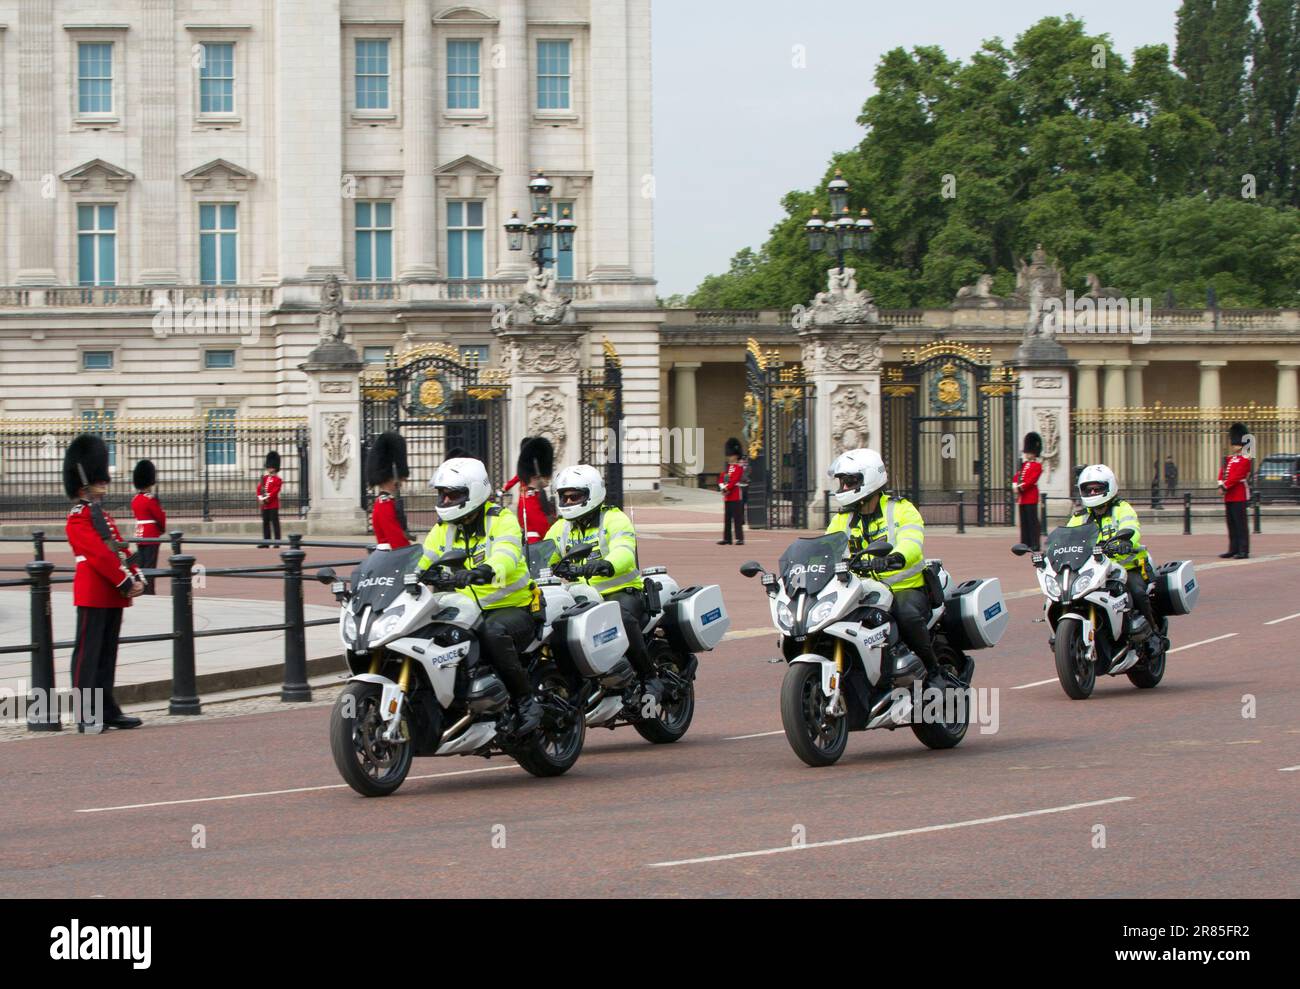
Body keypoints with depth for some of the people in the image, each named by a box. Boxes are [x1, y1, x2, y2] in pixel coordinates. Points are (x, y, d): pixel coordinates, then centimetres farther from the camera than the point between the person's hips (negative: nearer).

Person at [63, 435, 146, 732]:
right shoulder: (78, 519, -10)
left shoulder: (103, 516, 19)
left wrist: (136, 579, 0)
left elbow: (121, 551, 15)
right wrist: (125, 584, -18)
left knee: (107, 655, 11)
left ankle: (107, 710, 15)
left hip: (114, 595, 9)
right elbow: (99, 554, -18)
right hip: (93, 594, -9)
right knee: (88, 654, -6)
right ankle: (86, 716, -5)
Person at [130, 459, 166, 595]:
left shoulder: (135, 500, 10)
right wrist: (162, 528, 9)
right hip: (152, 537, -8)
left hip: (139, 536, 8)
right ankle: (149, 589, -7)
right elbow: (161, 517, -12)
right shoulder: (151, 499, -15)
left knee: (141, 563, 11)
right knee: (150, 564, -6)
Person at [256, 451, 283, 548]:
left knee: (275, 522, -5)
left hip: (273, 504, -7)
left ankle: (277, 541, -4)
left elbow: (275, 491, -14)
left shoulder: (277, 480, -4)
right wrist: (260, 498, -7)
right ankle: (266, 542, 11)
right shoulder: (264, 478, 16)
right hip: (264, 505, 7)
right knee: (265, 523, 8)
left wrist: (266, 498, -20)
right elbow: (259, 488, 9)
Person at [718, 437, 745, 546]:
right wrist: (722, 487, -7)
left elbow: (734, 481, -16)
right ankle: (727, 538, 13)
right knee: (727, 519, 9)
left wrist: (726, 489, -16)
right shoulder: (727, 467, 17)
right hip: (727, 497, 8)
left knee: (737, 518, -8)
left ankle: (740, 539, -7)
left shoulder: (739, 467, -6)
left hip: (736, 497, -8)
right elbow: (721, 479, 10)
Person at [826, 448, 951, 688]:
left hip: (906, 588, -5)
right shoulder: (842, 519, 14)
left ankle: (935, 671, -18)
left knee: (907, 614, -38)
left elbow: (912, 544, -22)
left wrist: (894, 558, -46)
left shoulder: (901, 510, -3)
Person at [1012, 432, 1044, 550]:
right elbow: (1016, 477, 11)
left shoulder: (1037, 466, -5)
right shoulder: (1023, 465, 18)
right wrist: (1015, 486, -7)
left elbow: (1032, 480, -15)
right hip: (1022, 498, 8)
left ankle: (1035, 545, -7)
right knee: (1024, 522, 8)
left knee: (1032, 521, -7)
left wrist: (1020, 487, -18)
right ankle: (1025, 543, 11)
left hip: (1031, 497, -8)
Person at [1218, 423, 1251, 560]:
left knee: (1241, 524, -8)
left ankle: (1244, 551, -7)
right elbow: (1222, 472, 12)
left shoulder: (1245, 460, -7)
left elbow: (1237, 477, -16)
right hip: (1229, 496, 9)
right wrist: (1221, 484, -6)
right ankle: (1233, 549, 16)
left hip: (1239, 497, -9)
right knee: (1231, 525, 11)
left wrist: (1225, 486, -16)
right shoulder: (1229, 459, 19)